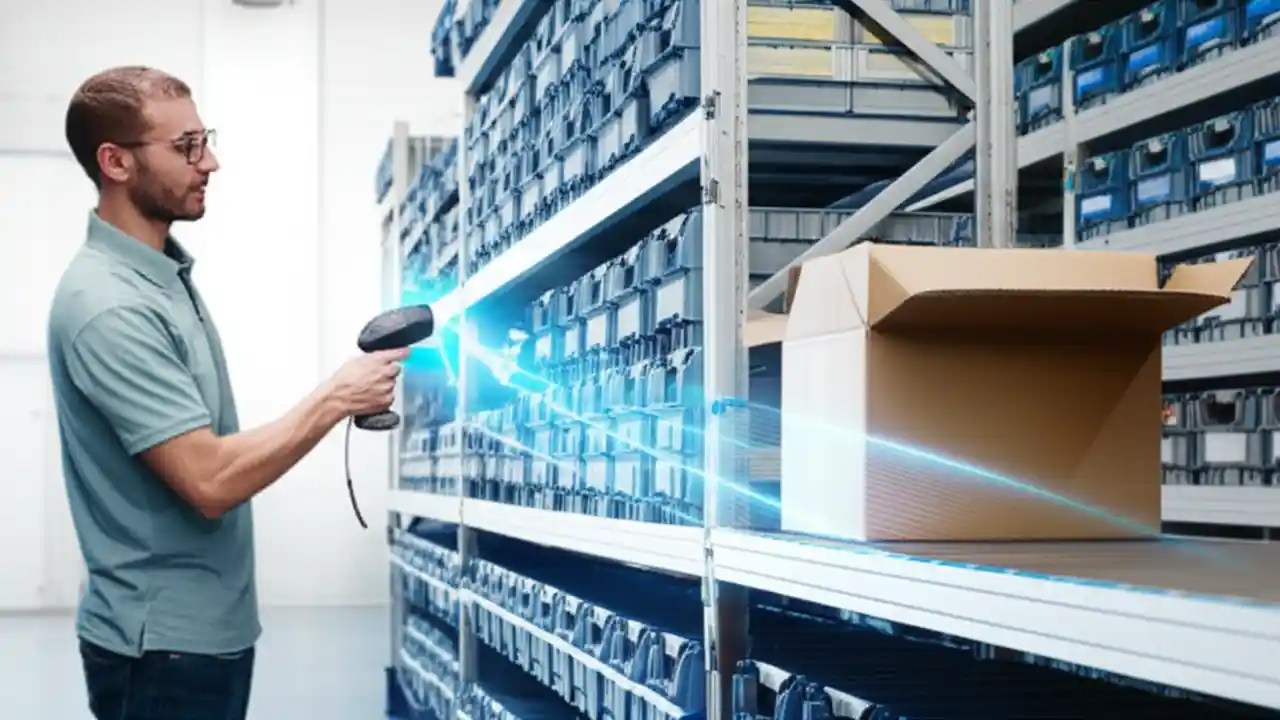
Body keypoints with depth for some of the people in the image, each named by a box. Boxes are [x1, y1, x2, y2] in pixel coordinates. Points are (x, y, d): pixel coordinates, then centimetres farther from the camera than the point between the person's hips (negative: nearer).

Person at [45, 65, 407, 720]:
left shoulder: (164, 269, 8)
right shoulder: (110, 305, -23)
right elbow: (211, 480, -26)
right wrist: (336, 397, -20)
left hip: (209, 627, 9)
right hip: (163, 643, -9)